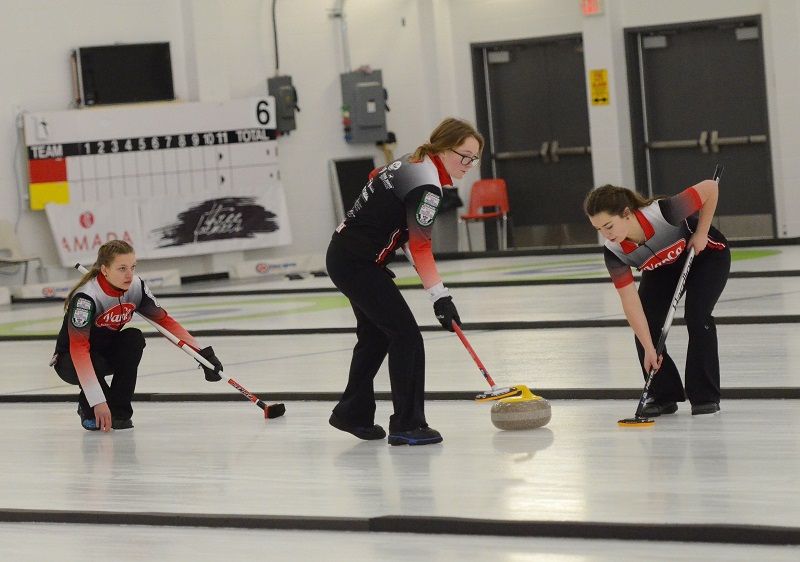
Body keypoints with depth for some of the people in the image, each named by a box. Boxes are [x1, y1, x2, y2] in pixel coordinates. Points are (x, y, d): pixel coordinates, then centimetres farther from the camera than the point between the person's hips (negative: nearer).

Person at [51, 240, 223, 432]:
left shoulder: (136, 287, -15)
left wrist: (202, 353, -13)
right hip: (70, 361, -5)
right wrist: (97, 401, -46)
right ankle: (89, 410, -4)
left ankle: (119, 412, -14)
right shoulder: (86, 296, -33)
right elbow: (78, 348, -39)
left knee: (134, 338, -25)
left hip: (109, 353, 5)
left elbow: (164, 321, -4)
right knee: (96, 364, -37)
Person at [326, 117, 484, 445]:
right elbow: (420, 248, -30)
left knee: (375, 335, 21)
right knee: (405, 335, -11)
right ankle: (406, 425, -9)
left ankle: (353, 414, 34)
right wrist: (440, 298, -34)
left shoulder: (415, 161, 5)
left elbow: (376, 178, 23)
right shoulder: (427, 186, -24)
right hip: (357, 263, -10)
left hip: (345, 256, 10)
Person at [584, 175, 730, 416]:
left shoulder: (663, 213, -42)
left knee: (697, 315, -21)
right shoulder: (614, 252, -29)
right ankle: (663, 396, 6)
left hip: (707, 254, -4)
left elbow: (710, 188, -30)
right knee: (644, 325, -11)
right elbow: (631, 302, -26)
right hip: (663, 269, 4)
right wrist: (649, 349, -29)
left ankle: (706, 397, -9)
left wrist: (701, 233, -24)